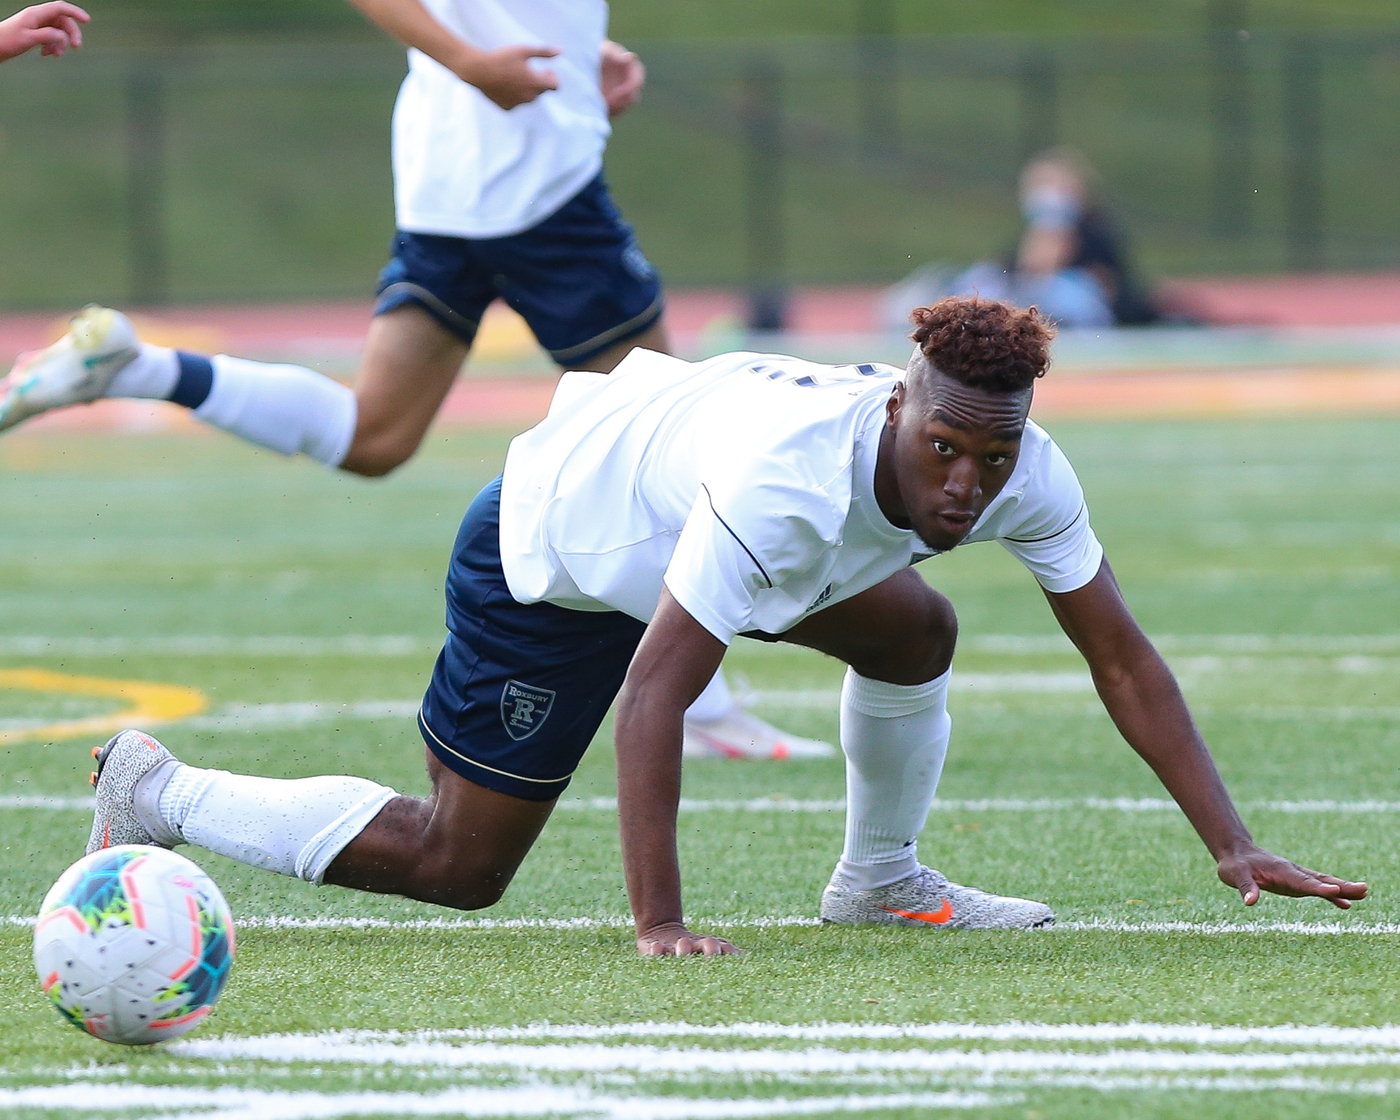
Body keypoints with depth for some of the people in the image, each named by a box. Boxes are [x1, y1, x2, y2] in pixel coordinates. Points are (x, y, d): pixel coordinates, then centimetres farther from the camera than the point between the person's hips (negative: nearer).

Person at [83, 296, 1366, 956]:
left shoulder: (1022, 472, -22)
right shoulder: (787, 482, -43)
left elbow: (1122, 656, -15)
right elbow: (655, 693, -43)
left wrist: (1233, 843, -22)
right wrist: (658, 924, -48)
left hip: (665, 495, 7)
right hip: (547, 558, -7)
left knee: (915, 632, 3)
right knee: (456, 866, -3)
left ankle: (880, 882, 25)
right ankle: (160, 797, 10)